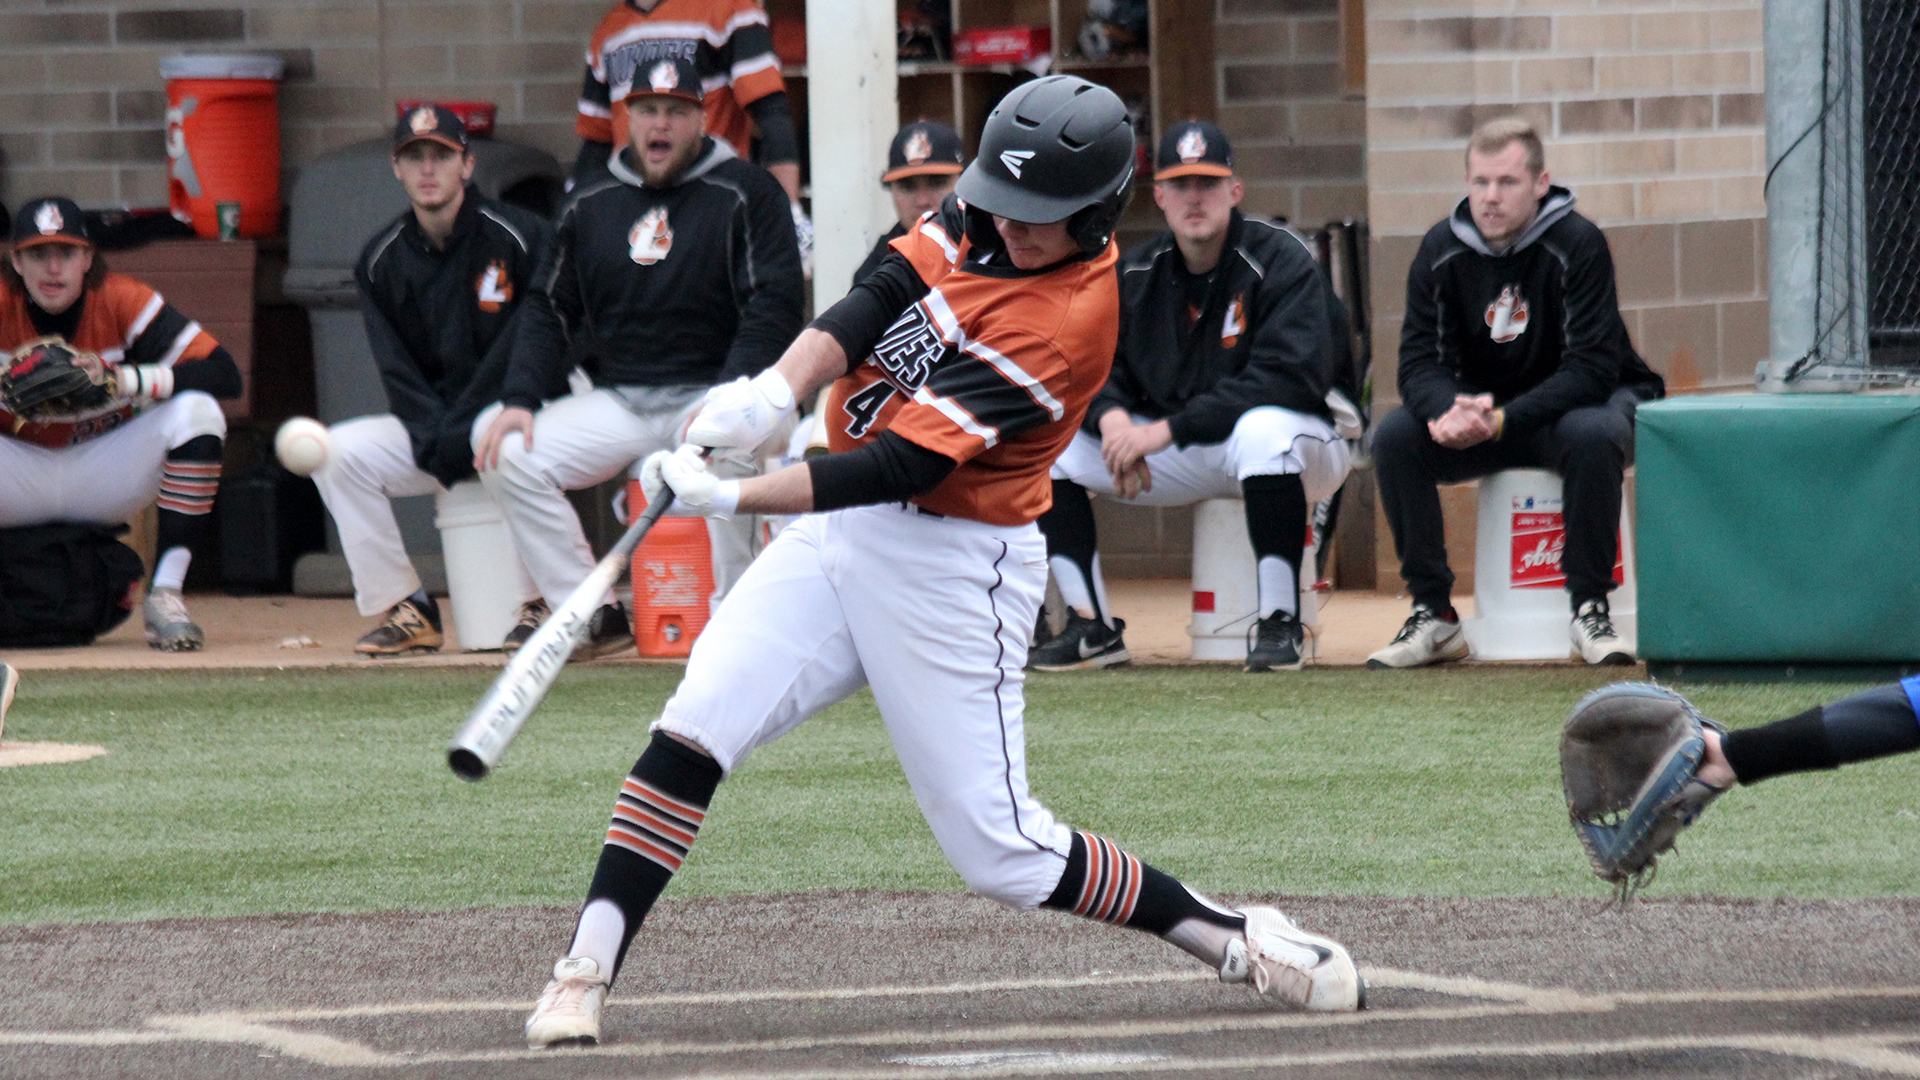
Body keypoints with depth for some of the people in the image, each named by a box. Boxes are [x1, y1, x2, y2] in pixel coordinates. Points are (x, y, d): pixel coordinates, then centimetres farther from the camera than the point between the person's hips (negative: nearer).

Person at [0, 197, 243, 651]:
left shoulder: (123, 300, -12)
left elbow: (224, 372, -20)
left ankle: (165, 595, -22)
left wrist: (127, 381, -33)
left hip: (105, 474, 1)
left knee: (196, 412, -24)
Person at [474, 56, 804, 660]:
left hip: (710, 393, -5)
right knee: (507, 455, -15)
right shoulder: (590, 206, 13)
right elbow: (547, 311, 14)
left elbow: (775, 308, -10)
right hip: (617, 402, 5)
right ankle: (592, 617, -10)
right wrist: (518, 399, -3)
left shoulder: (744, 195, -2)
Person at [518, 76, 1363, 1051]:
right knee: (692, 731, -12)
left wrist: (731, 499, -32)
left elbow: (902, 469, -27)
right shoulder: (979, 220, -1)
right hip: (842, 533, 6)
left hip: (953, 573, -6)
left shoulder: (1066, 322, -24)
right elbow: (875, 303, -7)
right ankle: (584, 974, -10)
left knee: (999, 853, -2)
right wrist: (776, 389, -27)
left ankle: (1236, 938, 15)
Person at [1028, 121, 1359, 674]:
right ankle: (1092, 628, -3)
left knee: (1264, 429, -42)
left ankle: (1278, 624, -29)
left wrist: (1168, 430, -30)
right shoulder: (1136, 272, 2)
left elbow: (1289, 376, -28)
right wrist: (1112, 417, -23)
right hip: (1179, 461, 6)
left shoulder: (1280, 261, -16)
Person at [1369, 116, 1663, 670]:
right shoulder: (1441, 251, -6)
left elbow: (1591, 367, -24)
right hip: (1479, 412, 4)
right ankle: (1432, 613, -14)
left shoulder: (1576, 245, -19)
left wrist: (1502, 420, -36)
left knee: (1594, 436, -38)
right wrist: (1448, 412, -33)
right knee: (1394, 436, -22)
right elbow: (1420, 360, -8)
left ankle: (1590, 608, -22)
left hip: (1575, 403, -4)